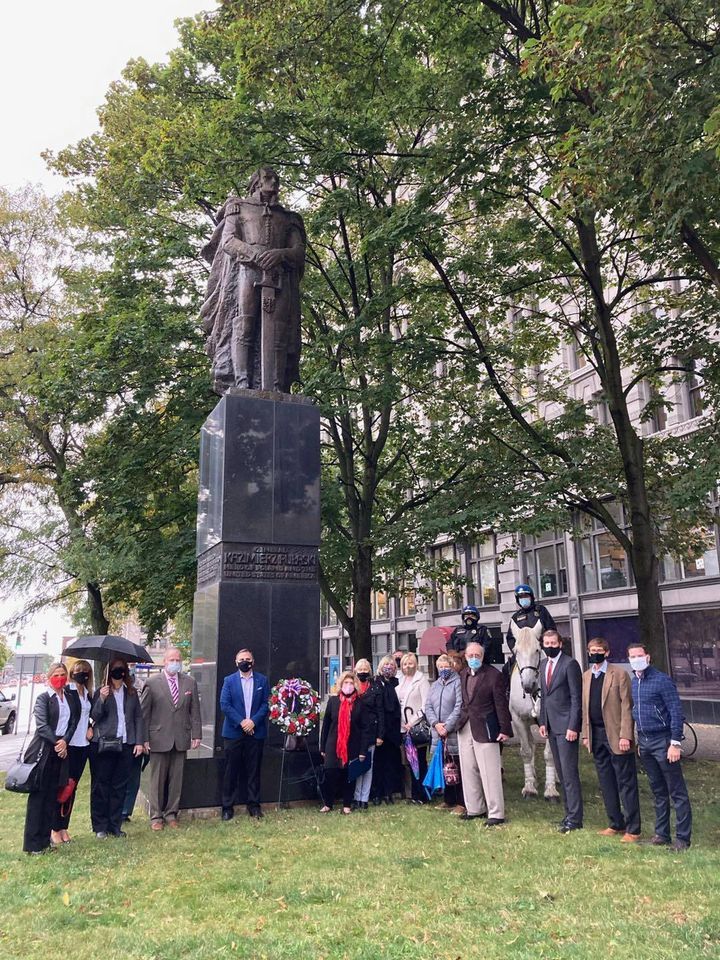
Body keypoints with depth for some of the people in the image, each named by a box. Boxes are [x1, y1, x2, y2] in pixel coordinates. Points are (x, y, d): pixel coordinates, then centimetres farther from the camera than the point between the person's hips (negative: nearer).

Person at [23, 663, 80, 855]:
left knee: (52, 796, 9)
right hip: (43, 751, -5)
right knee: (37, 796, -1)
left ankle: (45, 839, 17)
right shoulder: (44, 698, -4)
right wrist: (57, 741, -13)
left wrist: (65, 741, -7)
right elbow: (42, 726, -11)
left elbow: (73, 722, 7)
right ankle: (32, 844, 4)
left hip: (61, 750, 5)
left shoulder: (71, 697, 10)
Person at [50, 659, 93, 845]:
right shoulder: (66, 691, -9)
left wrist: (90, 728, 4)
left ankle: (63, 827, 17)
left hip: (83, 745, 6)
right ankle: (55, 828, 7)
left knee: (72, 786, 10)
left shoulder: (88, 694, 11)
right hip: (67, 745, -6)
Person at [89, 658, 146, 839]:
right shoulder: (101, 692, 2)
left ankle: (115, 826, 17)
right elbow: (94, 716, -4)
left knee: (120, 787, 7)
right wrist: (102, 699, -21)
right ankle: (100, 827, 13)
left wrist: (140, 741, 3)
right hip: (103, 744, -3)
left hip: (125, 744, 3)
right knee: (101, 786, 3)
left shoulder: (131, 692, 10)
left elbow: (138, 717, 11)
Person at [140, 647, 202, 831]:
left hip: (181, 739, 3)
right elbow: (143, 713, -2)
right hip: (159, 739, -3)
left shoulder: (190, 682, 5)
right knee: (157, 779, 6)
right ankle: (156, 816, 17)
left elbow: (195, 711, 7)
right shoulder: (152, 683, -4)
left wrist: (196, 735, 2)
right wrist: (144, 738, -5)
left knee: (176, 779, 9)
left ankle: (171, 814, 22)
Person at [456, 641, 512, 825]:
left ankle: (496, 813, 7)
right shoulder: (462, 675, 8)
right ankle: (474, 808, 26)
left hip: (485, 729, -6)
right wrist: (458, 722, 7)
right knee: (468, 771, 13)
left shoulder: (494, 675, -8)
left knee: (490, 773, -2)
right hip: (465, 729, 6)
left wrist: (505, 729, -11)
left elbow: (501, 704, -8)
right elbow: (461, 702, 11)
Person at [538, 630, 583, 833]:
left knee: (569, 772, -5)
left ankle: (575, 818, 2)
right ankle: (570, 813, 20)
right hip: (551, 726, 7)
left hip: (566, 725, -7)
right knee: (562, 773, 12)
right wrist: (542, 722, 10)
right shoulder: (543, 666, 13)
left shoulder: (570, 664, -10)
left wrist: (573, 727, -16)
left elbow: (576, 698, -13)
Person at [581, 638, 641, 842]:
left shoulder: (619, 674, -7)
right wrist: (585, 734, 8)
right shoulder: (586, 676, 11)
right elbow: (585, 707, 13)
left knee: (626, 783, 1)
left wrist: (625, 735, -15)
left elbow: (626, 706, -10)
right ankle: (616, 825, 24)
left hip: (616, 735, -6)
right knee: (606, 784, 13)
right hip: (597, 736, 6)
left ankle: (633, 829, 7)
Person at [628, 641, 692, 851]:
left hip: (663, 741, -7)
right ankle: (662, 833, 24)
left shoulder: (661, 680, -12)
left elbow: (676, 712, -13)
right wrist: (637, 739, 13)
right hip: (644, 742, 7)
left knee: (677, 792, 1)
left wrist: (675, 743, -16)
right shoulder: (633, 682, 9)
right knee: (658, 791, 16)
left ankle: (682, 837, 7)